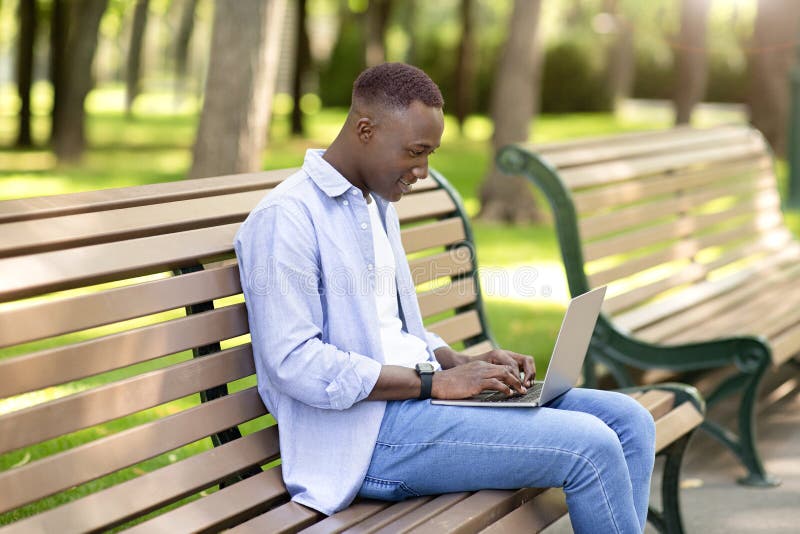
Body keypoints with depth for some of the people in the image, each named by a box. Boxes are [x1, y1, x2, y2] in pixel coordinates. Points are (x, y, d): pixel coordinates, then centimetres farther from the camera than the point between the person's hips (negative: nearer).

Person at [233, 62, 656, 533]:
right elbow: (294, 363, -20)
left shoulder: (377, 205, 18)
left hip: (419, 389, 9)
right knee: (591, 448, -21)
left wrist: (462, 364, 4)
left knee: (628, 421, -2)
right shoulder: (285, 219, -12)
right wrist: (434, 382, -18)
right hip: (369, 428, -9)